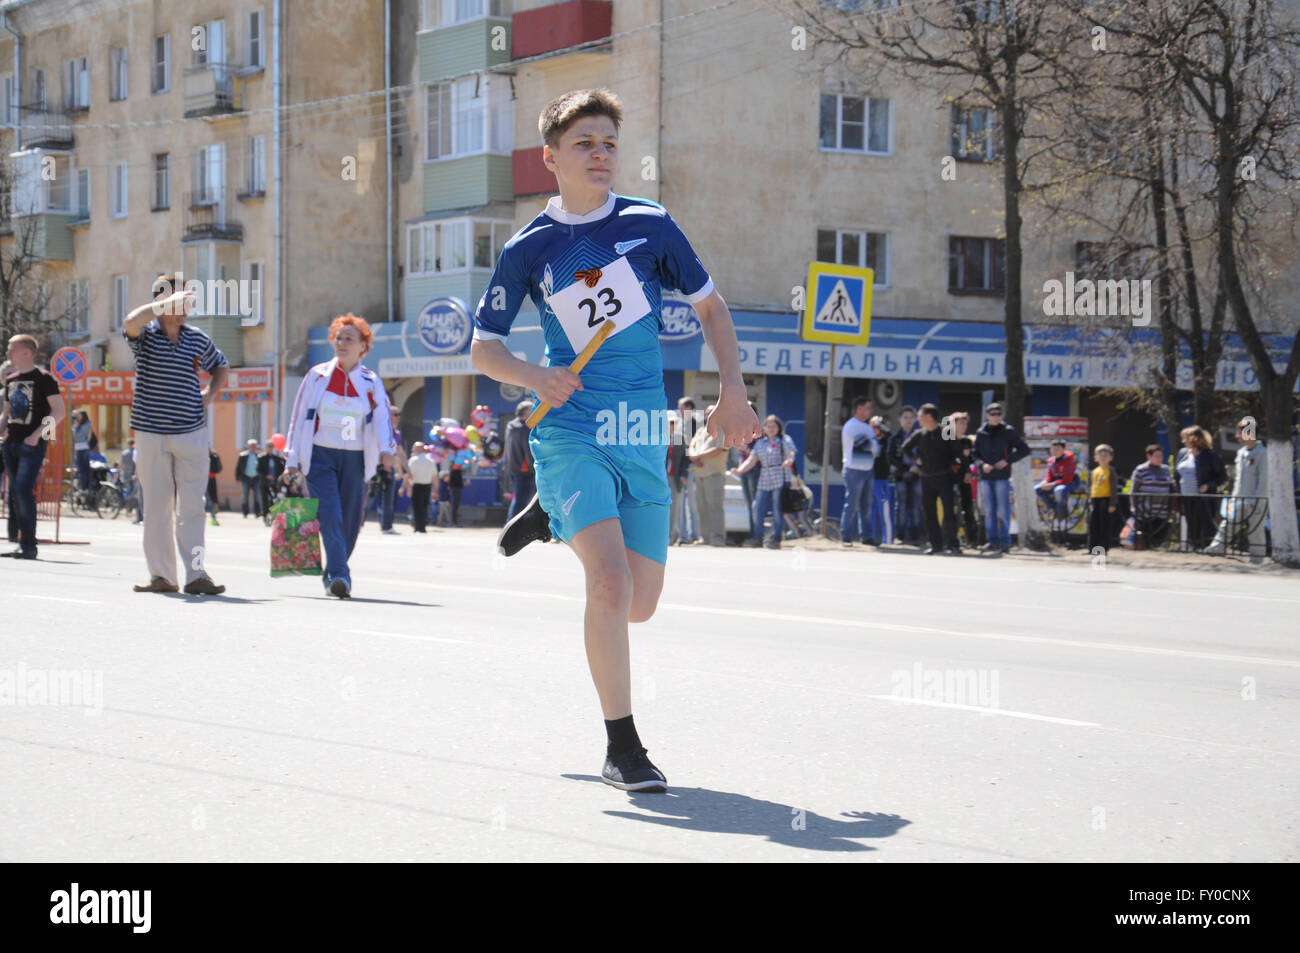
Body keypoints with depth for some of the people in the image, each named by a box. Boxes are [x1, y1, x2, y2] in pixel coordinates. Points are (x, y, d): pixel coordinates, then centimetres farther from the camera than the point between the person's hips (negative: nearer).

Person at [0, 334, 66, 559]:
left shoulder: (42, 378, -6)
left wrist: (37, 434, -18)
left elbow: (59, 411, -10)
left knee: (24, 490, -17)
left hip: (32, 445, -7)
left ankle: (28, 546, -14)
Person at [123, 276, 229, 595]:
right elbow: (131, 323, -27)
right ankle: (162, 575, 9)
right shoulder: (145, 334, -1)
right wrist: (169, 303, -30)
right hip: (151, 433, -2)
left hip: (191, 433, 2)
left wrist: (210, 393, 9)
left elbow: (221, 366, 27)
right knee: (157, 506, 3)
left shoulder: (198, 339, 9)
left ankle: (196, 574, -6)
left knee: (192, 506, -4)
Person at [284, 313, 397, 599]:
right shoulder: (317, 375, 5)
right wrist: (292, 460, 4)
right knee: (330, 515, -17)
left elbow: (382, 417, -2)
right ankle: (339, 575, -25)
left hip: (355, 458, 2)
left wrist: (386, 449, -22)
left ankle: (333, 574, 20)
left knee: (350, 520, 3)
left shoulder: (371, 382, 7)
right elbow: (299, 417, 8)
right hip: (320, 456, -2)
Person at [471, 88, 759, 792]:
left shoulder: (649, 225, 3)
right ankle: (621, 748, -9)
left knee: (639, 605, 8)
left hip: (643, 438, 3)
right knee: (611, 585, -21)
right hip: (570, 434, -3)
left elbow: (710, 306, 14)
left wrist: (732, 386, 1)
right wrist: (536, 377, -13)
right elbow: (483, 346, 7)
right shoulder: (528, 249, 0)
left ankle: (553, 516, 37)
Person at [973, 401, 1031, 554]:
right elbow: (975, 454, 12)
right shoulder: (981, 433, 9)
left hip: (1002, 476, -3)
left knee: (1003, 510, -5)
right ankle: (993, 541, 11)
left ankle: (1005, 542, -1)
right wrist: (982, 464, -9)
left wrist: (1007, 461, -9)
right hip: (985, 476, 3)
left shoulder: (1008, 431, 1)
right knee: (989, 510, 5)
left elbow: (1024, 449, 2)